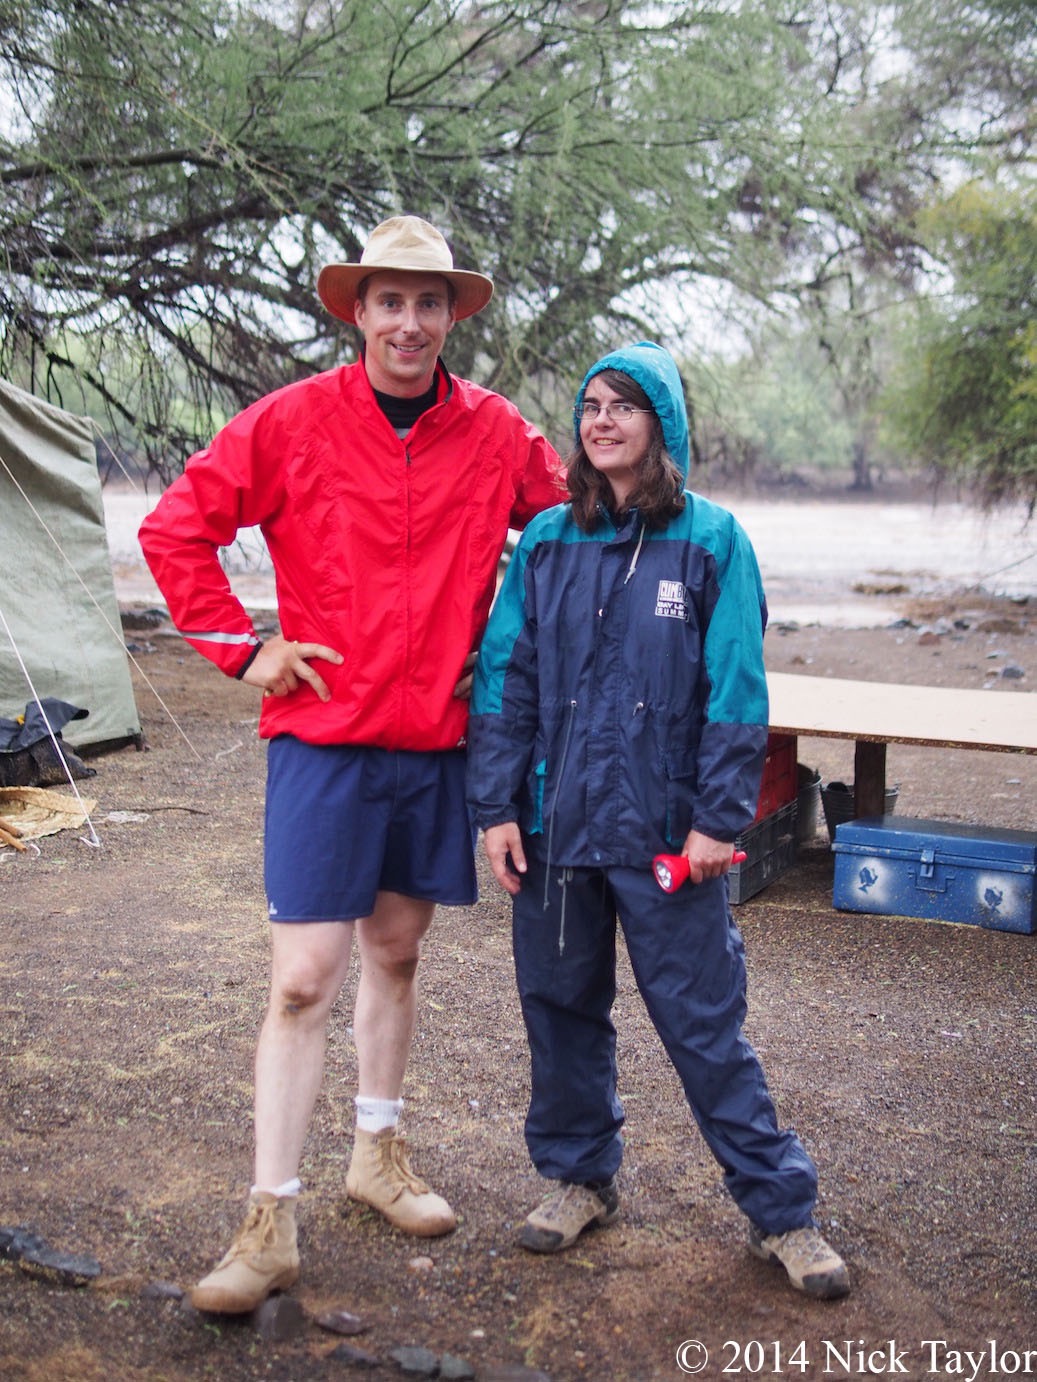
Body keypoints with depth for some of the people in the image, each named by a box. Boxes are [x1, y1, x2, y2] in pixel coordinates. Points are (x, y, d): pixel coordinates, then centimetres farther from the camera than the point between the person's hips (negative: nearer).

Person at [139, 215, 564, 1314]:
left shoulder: (498, 433, 2)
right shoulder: (291, 422, -5)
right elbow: (174, 530, 0)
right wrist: (241, 648, -5)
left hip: (440, 739, 3)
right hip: (323, 736, -3)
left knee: (396, 953, 17)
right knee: (303, 980, -4)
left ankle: (378, 1154, 36)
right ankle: (270, 1225, 8)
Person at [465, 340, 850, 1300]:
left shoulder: (710, 539, -3)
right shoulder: (546, 542, 5)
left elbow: (735, 689, -5)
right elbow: (506, 678, 5)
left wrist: (718, 819, -9)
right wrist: (496, 806, 0)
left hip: (666, 828, -3)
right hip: (555, 823, 3)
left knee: (705, 1021, 2)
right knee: (562, 1005, 13)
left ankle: (781, 1209, 18)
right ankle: (581, 1175, 34)